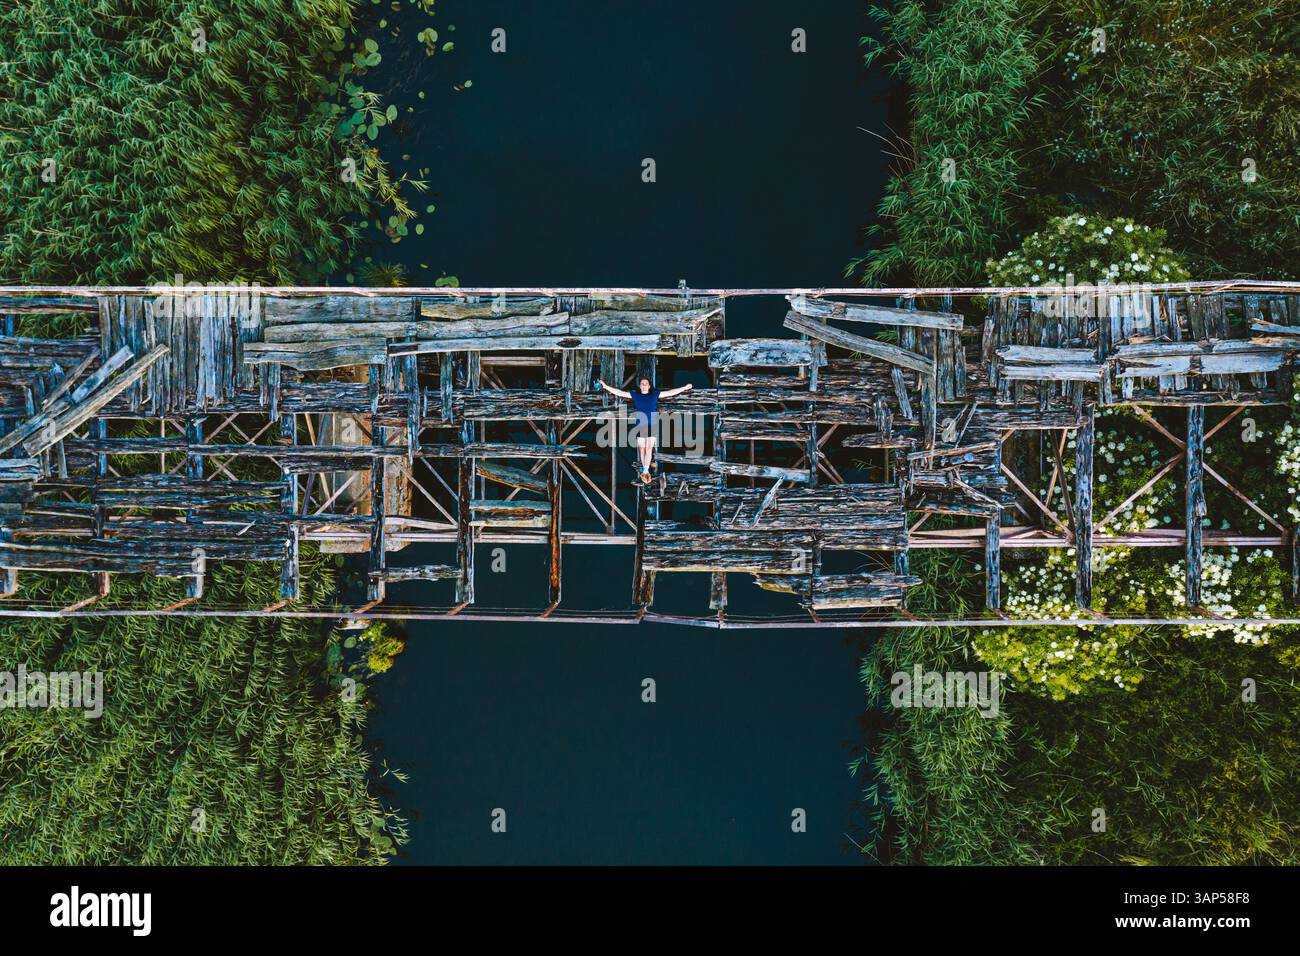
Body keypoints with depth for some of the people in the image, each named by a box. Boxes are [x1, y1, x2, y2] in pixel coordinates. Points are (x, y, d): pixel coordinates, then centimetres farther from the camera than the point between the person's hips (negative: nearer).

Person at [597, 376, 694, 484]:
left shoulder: (655, 394, 3)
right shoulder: (635, 395, 3)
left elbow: (670, 392, 4)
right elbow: (619, 392, 1)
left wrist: (685, 388, 1)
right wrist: (606, 387, -4)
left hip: (652, 426, -1)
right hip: (640, 426, 1)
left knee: (649, 448, -6)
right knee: (642, 448, 5)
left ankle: (645, 471, -9)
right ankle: (645, 469, 16)